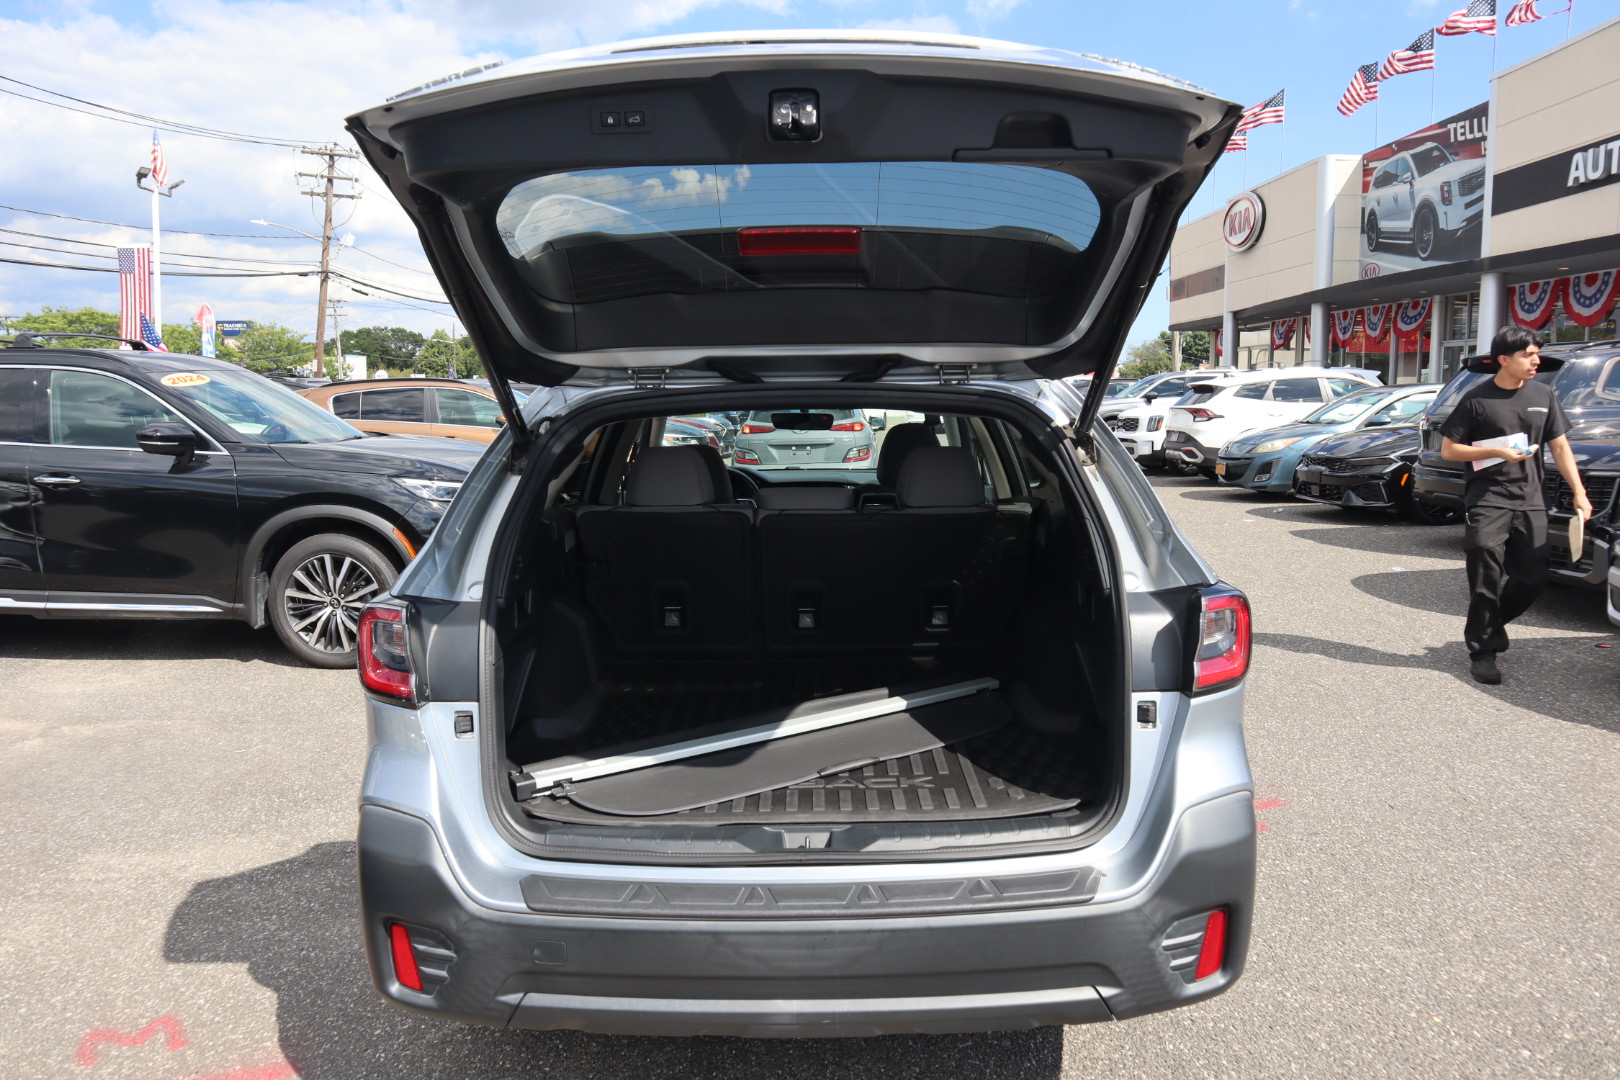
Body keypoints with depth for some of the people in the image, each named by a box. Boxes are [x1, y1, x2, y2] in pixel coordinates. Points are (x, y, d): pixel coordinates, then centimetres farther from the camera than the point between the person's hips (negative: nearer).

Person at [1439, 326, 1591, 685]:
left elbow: (1559, 445, 11)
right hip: (1488, 502, -4)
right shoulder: (1477, 400, -5)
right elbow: (1448, 449, -3)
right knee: (1486, 579, -3)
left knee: (1532, 577, 4)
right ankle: (1482, 651, 7)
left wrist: (1579, 492, 5)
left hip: (1531, 502, 5)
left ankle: (1491, 624, 29)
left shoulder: (1541, 394, 7)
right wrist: (1498, 452, -14)